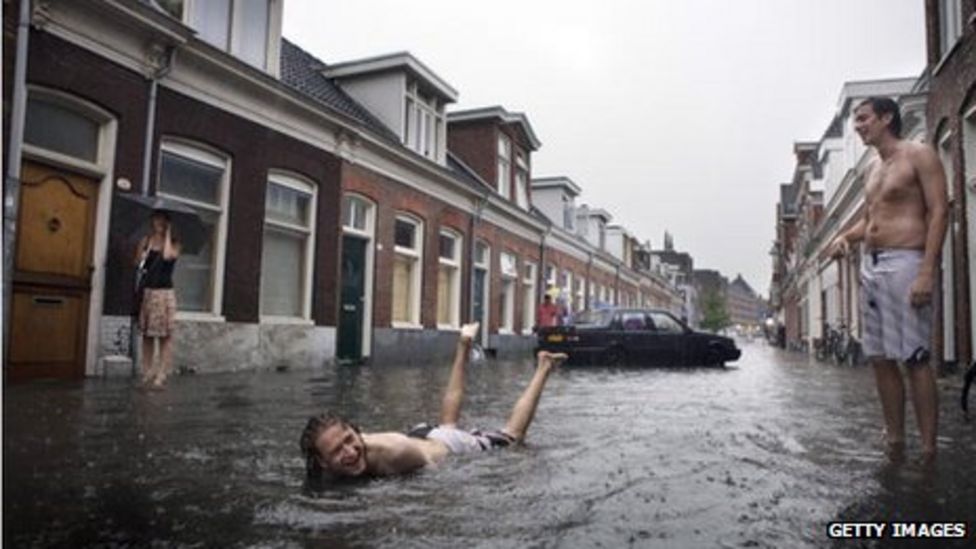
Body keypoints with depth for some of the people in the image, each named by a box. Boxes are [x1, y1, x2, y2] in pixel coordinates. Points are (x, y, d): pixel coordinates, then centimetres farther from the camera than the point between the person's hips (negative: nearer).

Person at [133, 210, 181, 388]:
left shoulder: (173, 244, 3)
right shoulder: (146, 240, 9)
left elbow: (167, 255, -18)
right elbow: (138, 262, 2)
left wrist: (167, 235, -7)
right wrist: (149, 244, -6)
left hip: (165, 293, -3)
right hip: (147, 292, 3)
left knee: (165, 335, -5)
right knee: (147, 334, 7)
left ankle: (161, 375, -4)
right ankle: (147, 373, 13)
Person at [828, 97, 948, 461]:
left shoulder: (918, 155, -2)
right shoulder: (872, 169, 20)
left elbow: (938, 212, -9)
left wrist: (927, 271, -19)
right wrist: (846, 236, 5)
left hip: (904, 262, -8)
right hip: (870, 265, 8)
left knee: (915, 358, -9)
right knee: (880, 358, 6)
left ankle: (928, 451, -5)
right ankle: (894, 442, 13)